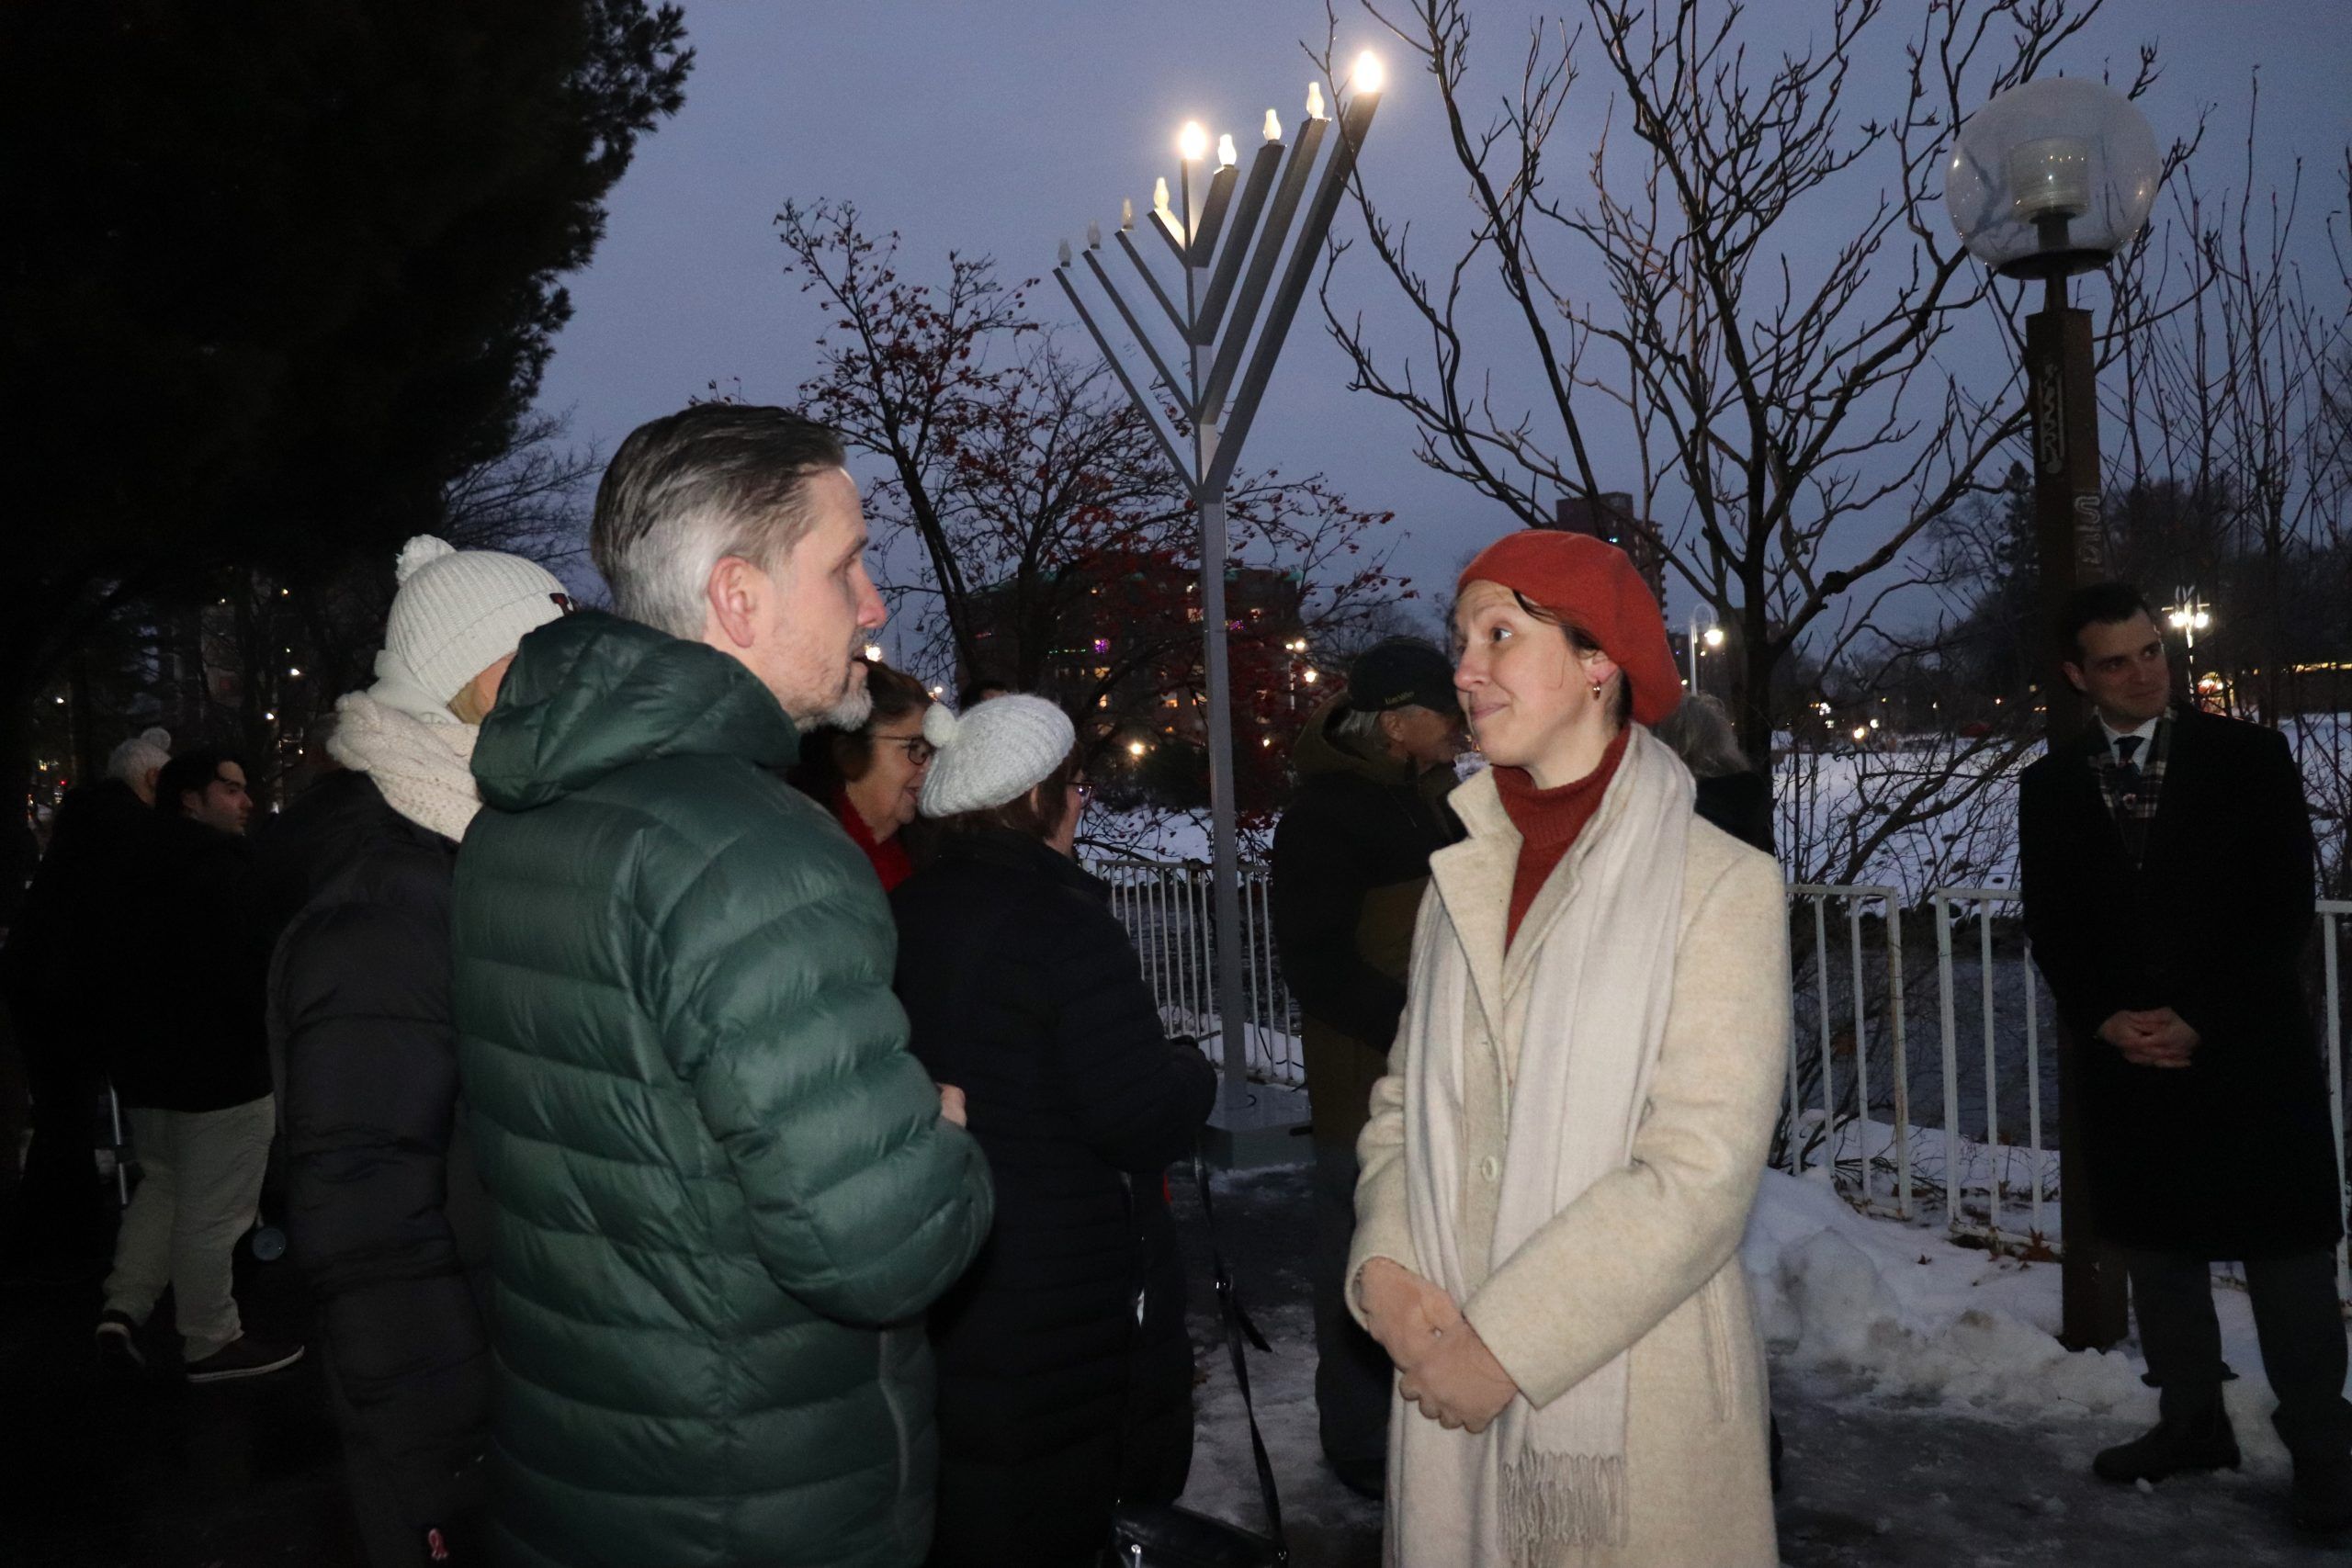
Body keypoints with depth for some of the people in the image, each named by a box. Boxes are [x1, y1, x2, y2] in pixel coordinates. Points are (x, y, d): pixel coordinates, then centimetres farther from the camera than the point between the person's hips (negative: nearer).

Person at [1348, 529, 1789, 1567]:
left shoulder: (1721, 884, -11)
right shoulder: (1462, 878, 6)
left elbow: (1699, 1171, -17)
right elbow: (1404, 1101, 8)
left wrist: (1504, 1343, -17)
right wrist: (1384, 1270, -9)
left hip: (1634, 1401, -4)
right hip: (1450, 1378, 5)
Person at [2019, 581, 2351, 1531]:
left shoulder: (2250, 756, -2)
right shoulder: (2051, 784, 5)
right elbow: (2050, 926, 6)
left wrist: (2198, 1020, -12)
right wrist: (2105, 1020, -9)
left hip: (2250, 1053, -3)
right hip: (2125, 1057, 3)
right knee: (2156, 1250, 11)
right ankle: (2191, 1421, 25)